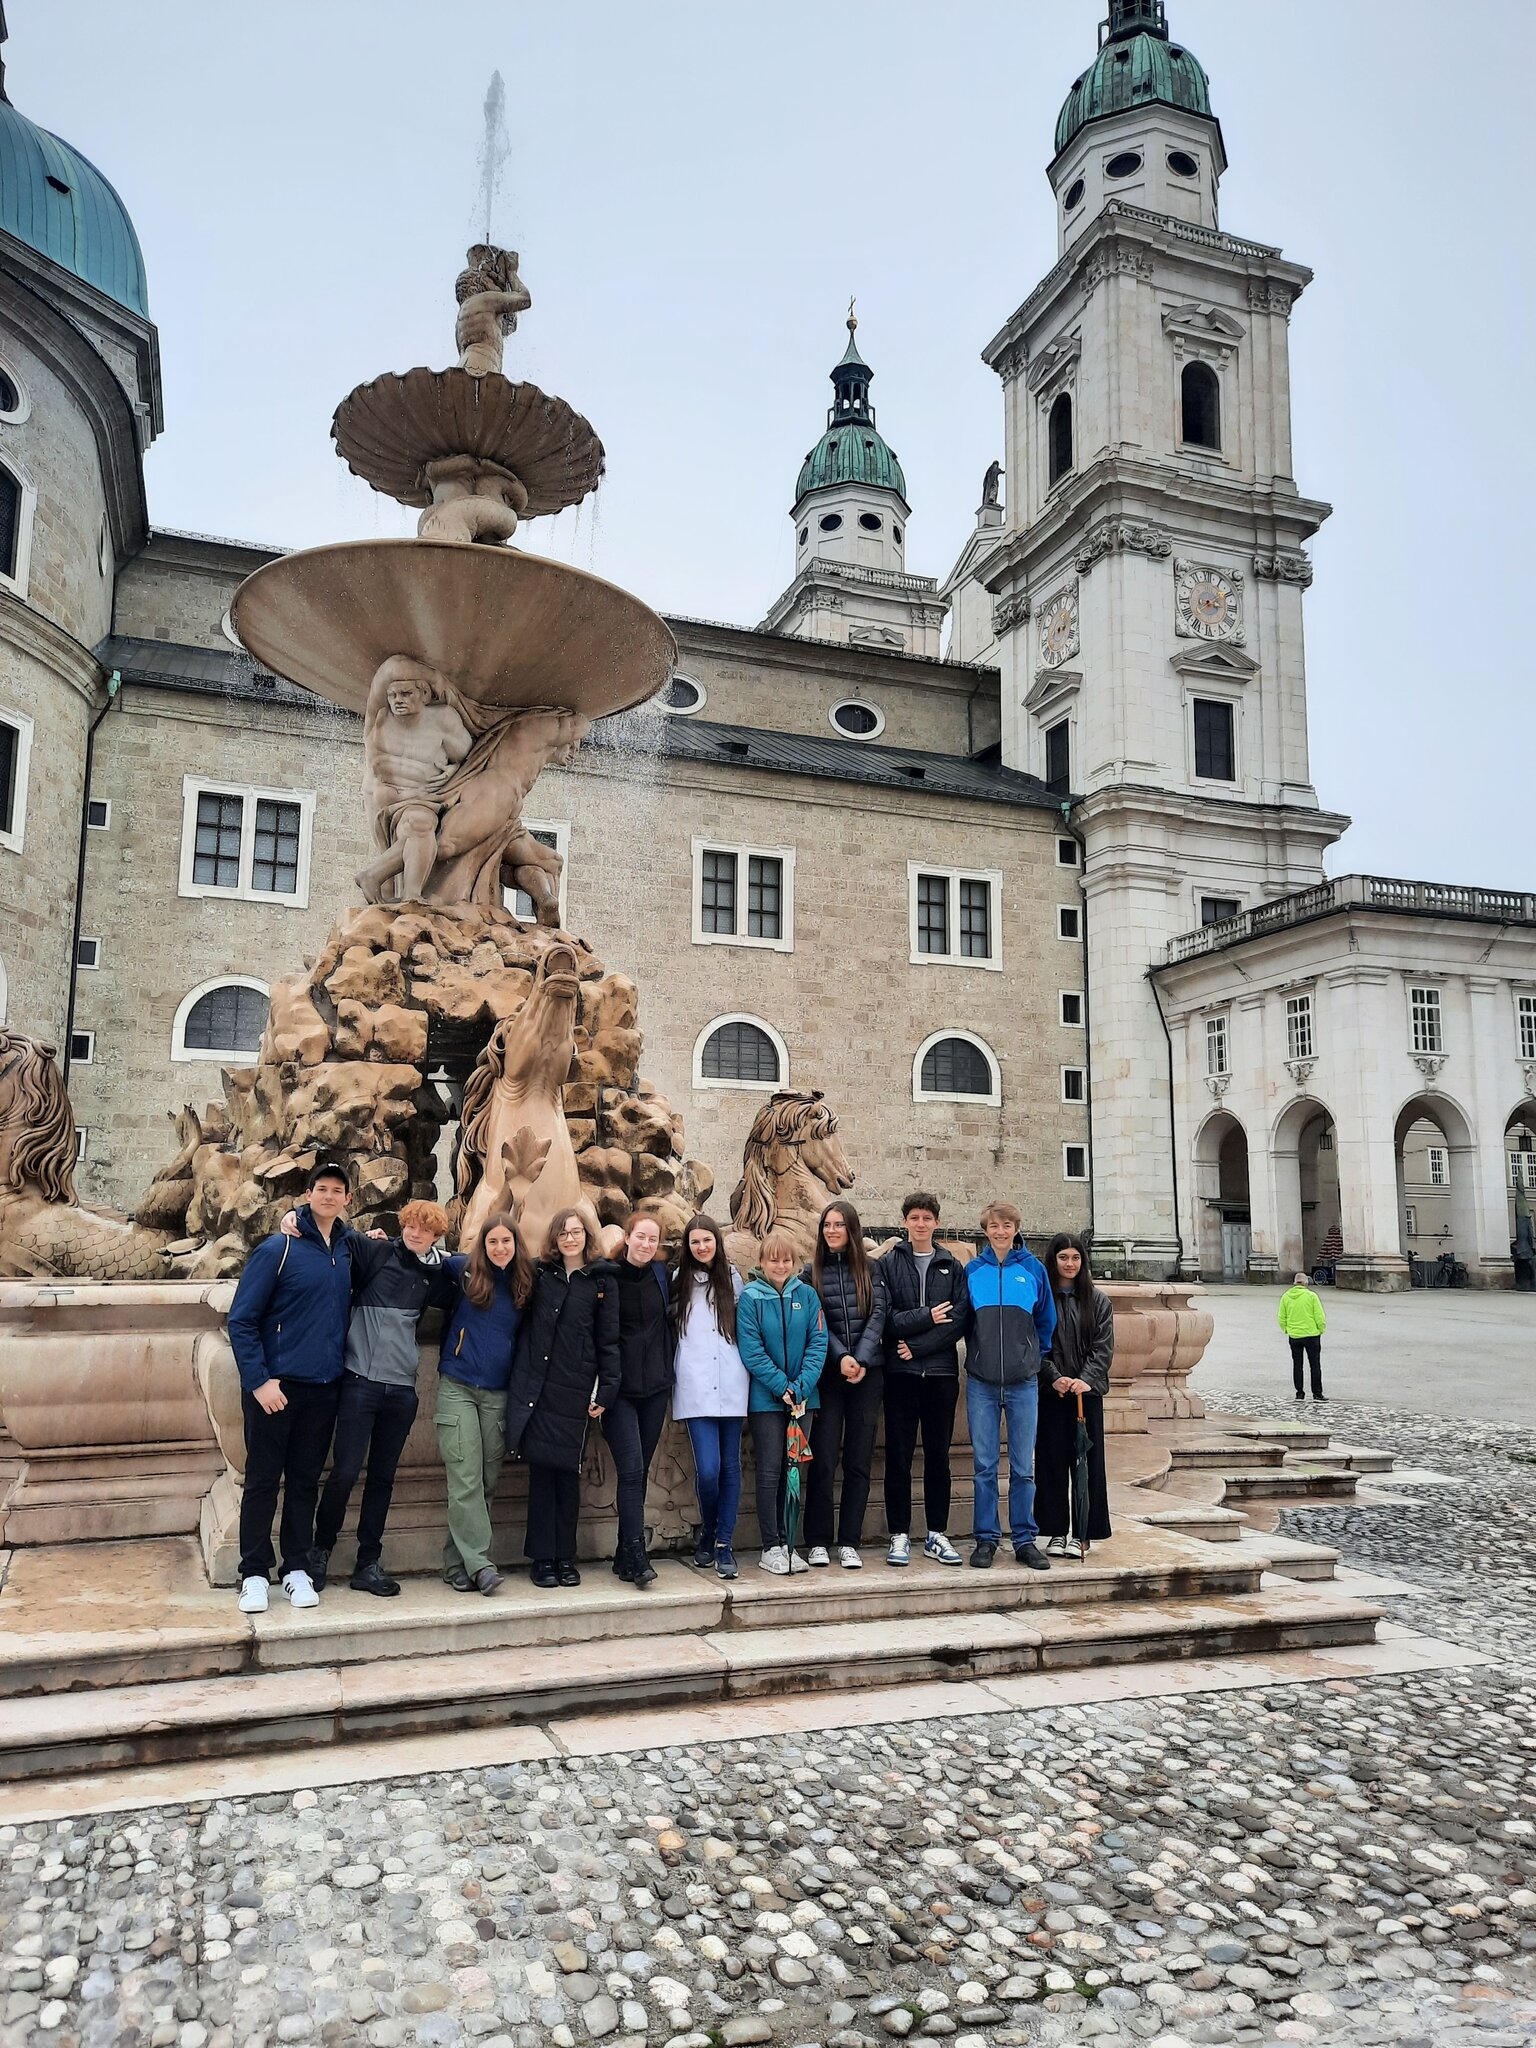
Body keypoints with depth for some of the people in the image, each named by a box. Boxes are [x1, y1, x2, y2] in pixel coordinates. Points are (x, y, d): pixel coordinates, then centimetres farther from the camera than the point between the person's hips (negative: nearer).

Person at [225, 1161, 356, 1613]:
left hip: (324, 1387, 4)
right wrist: (258, 1380, -15)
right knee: (263, 1480, 3)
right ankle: (254, 1574, 13)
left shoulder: (348, 1249, 6)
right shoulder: (279, 1248, -9)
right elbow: (241, 1318, -9)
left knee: (306, 1481, 11)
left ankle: (297, 1568, 21)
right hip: (275, 1386, -4)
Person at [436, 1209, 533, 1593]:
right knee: (466, 1480, -9)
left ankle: (457, 1563, 12)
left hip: (498, 1394, 3)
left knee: (487, 1482, 4)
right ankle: (478, 1564, -8)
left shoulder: (524, 1283, 5)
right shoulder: (465, 1271, -1)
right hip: (458, 1388, -3)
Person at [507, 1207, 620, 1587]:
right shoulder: (540, 1273, 8)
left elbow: (608, 1339, 3)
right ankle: (543, 1557, 10)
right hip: (535, 1384, 1)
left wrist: (606, 1391, -1)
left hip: (576, 1388, -1)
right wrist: (520, 1377, 0)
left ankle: (565, 1557, 15)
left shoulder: (603, 1280, 4)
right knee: (540, 1468, 1)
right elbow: (523, 1324, 12)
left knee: (568, 1470, 3)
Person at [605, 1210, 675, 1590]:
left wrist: (668, 1365, 11)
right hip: (619, 1387, -4)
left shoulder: (661, 1275, 6)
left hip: (655, 1385, 4)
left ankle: (625, 1556, 17)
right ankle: (637, 1558, -14)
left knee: (639, 1471, 8)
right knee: (631, 1469, -14)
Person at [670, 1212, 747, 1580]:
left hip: (731, 1384, 2)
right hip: (695, 1385, -2)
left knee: (730, 1466, 2)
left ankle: (724, 1544, 11)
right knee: (708, 1468, -10)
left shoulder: (732, 1278, 12)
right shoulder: (679, 1280, 8)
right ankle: (707, 1535, 14)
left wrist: (745, 1365, 10)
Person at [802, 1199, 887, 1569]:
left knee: (859, 1461, 3)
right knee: (823, 1461, -3)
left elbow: (878, 1315, -1)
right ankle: (817, 1542, 7)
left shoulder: (871, 1269, 8)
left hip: (867, 1374, 1)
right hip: (828, 1374, -1)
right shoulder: (812, 1272, 6)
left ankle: (849, 1543, 10)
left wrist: (861, 1359, -13)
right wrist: (841, 1357, -15)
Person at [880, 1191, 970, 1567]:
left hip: (941, 1373, 2)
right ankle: (900, 1536, 10)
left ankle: (937, 1534, 18)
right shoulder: (888, 1264, 3)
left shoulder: (953, 1267, 8)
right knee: (898, 1457, 2)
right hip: (900, 1374, -1)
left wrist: (916, 1346, -11)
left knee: (938, 1456, 8)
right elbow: (885, 1318, -7)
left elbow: (959, 1321, -3)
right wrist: (927, 1317, -10)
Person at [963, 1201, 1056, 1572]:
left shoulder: (1033, 1269, 3)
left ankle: (1025, 1539, 14)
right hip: (982, 1381, 0)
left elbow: (1046, 1320, 14)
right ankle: (986, 1538, 12)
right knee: (985, 1465, 3)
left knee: (1024, 1467, 4)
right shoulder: (973, 1270, 4)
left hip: (1023, 1381, 0)